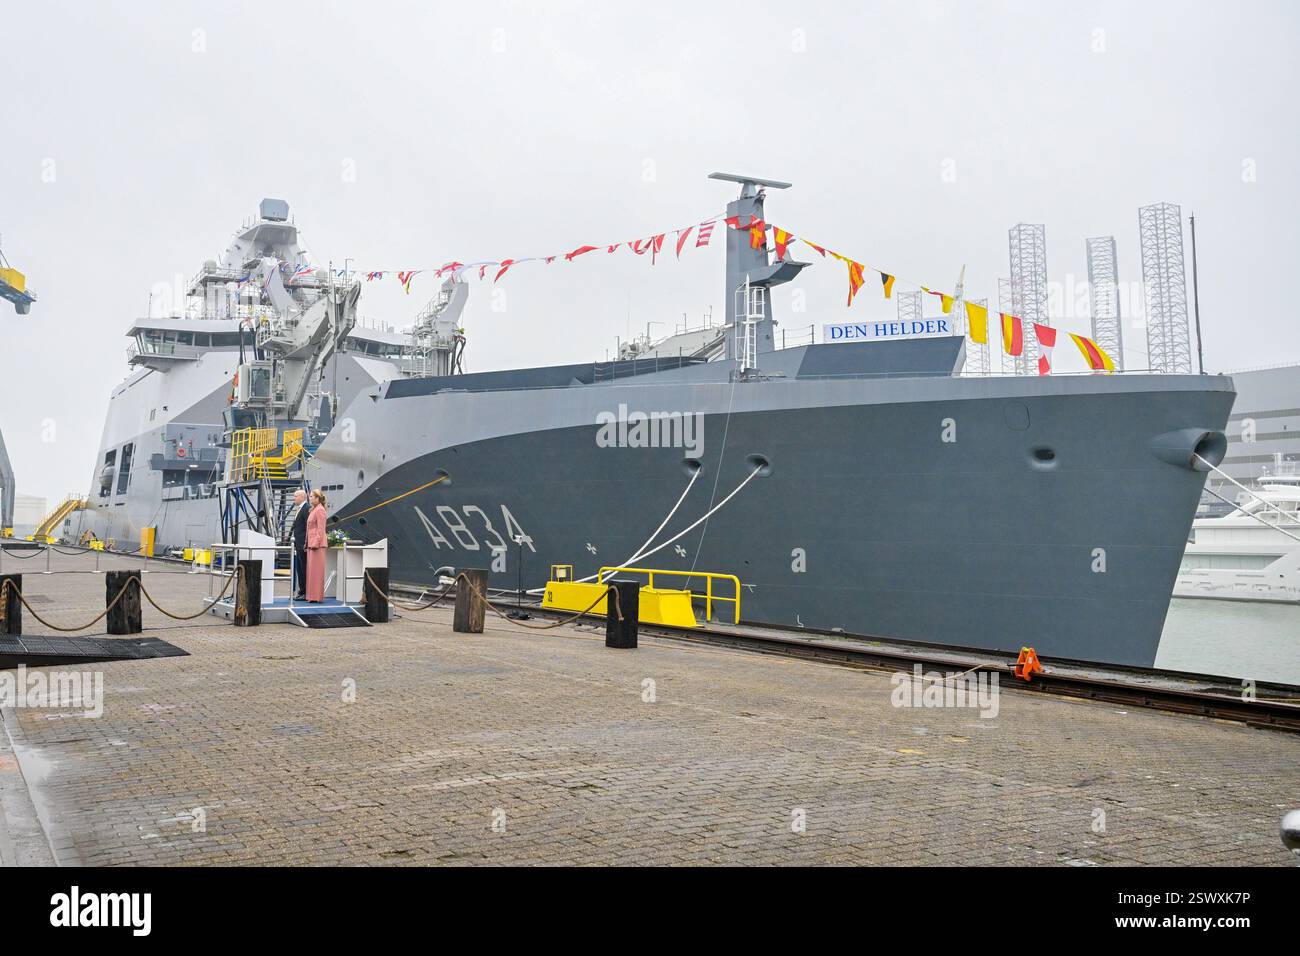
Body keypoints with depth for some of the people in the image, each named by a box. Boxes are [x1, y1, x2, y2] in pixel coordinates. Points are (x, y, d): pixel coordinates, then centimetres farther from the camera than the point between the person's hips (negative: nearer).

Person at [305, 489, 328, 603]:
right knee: (311, 569, 10)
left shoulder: (319, 510, -11)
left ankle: (317, 596, -5)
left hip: (317, 543, -10)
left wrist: (316, 543, -20)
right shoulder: (314, 510, 19)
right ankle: (312, 595, 14)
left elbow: (321, 529, -16)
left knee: (316, 569, -7)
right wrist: (308, 543, 17)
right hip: (312, 543, 10)